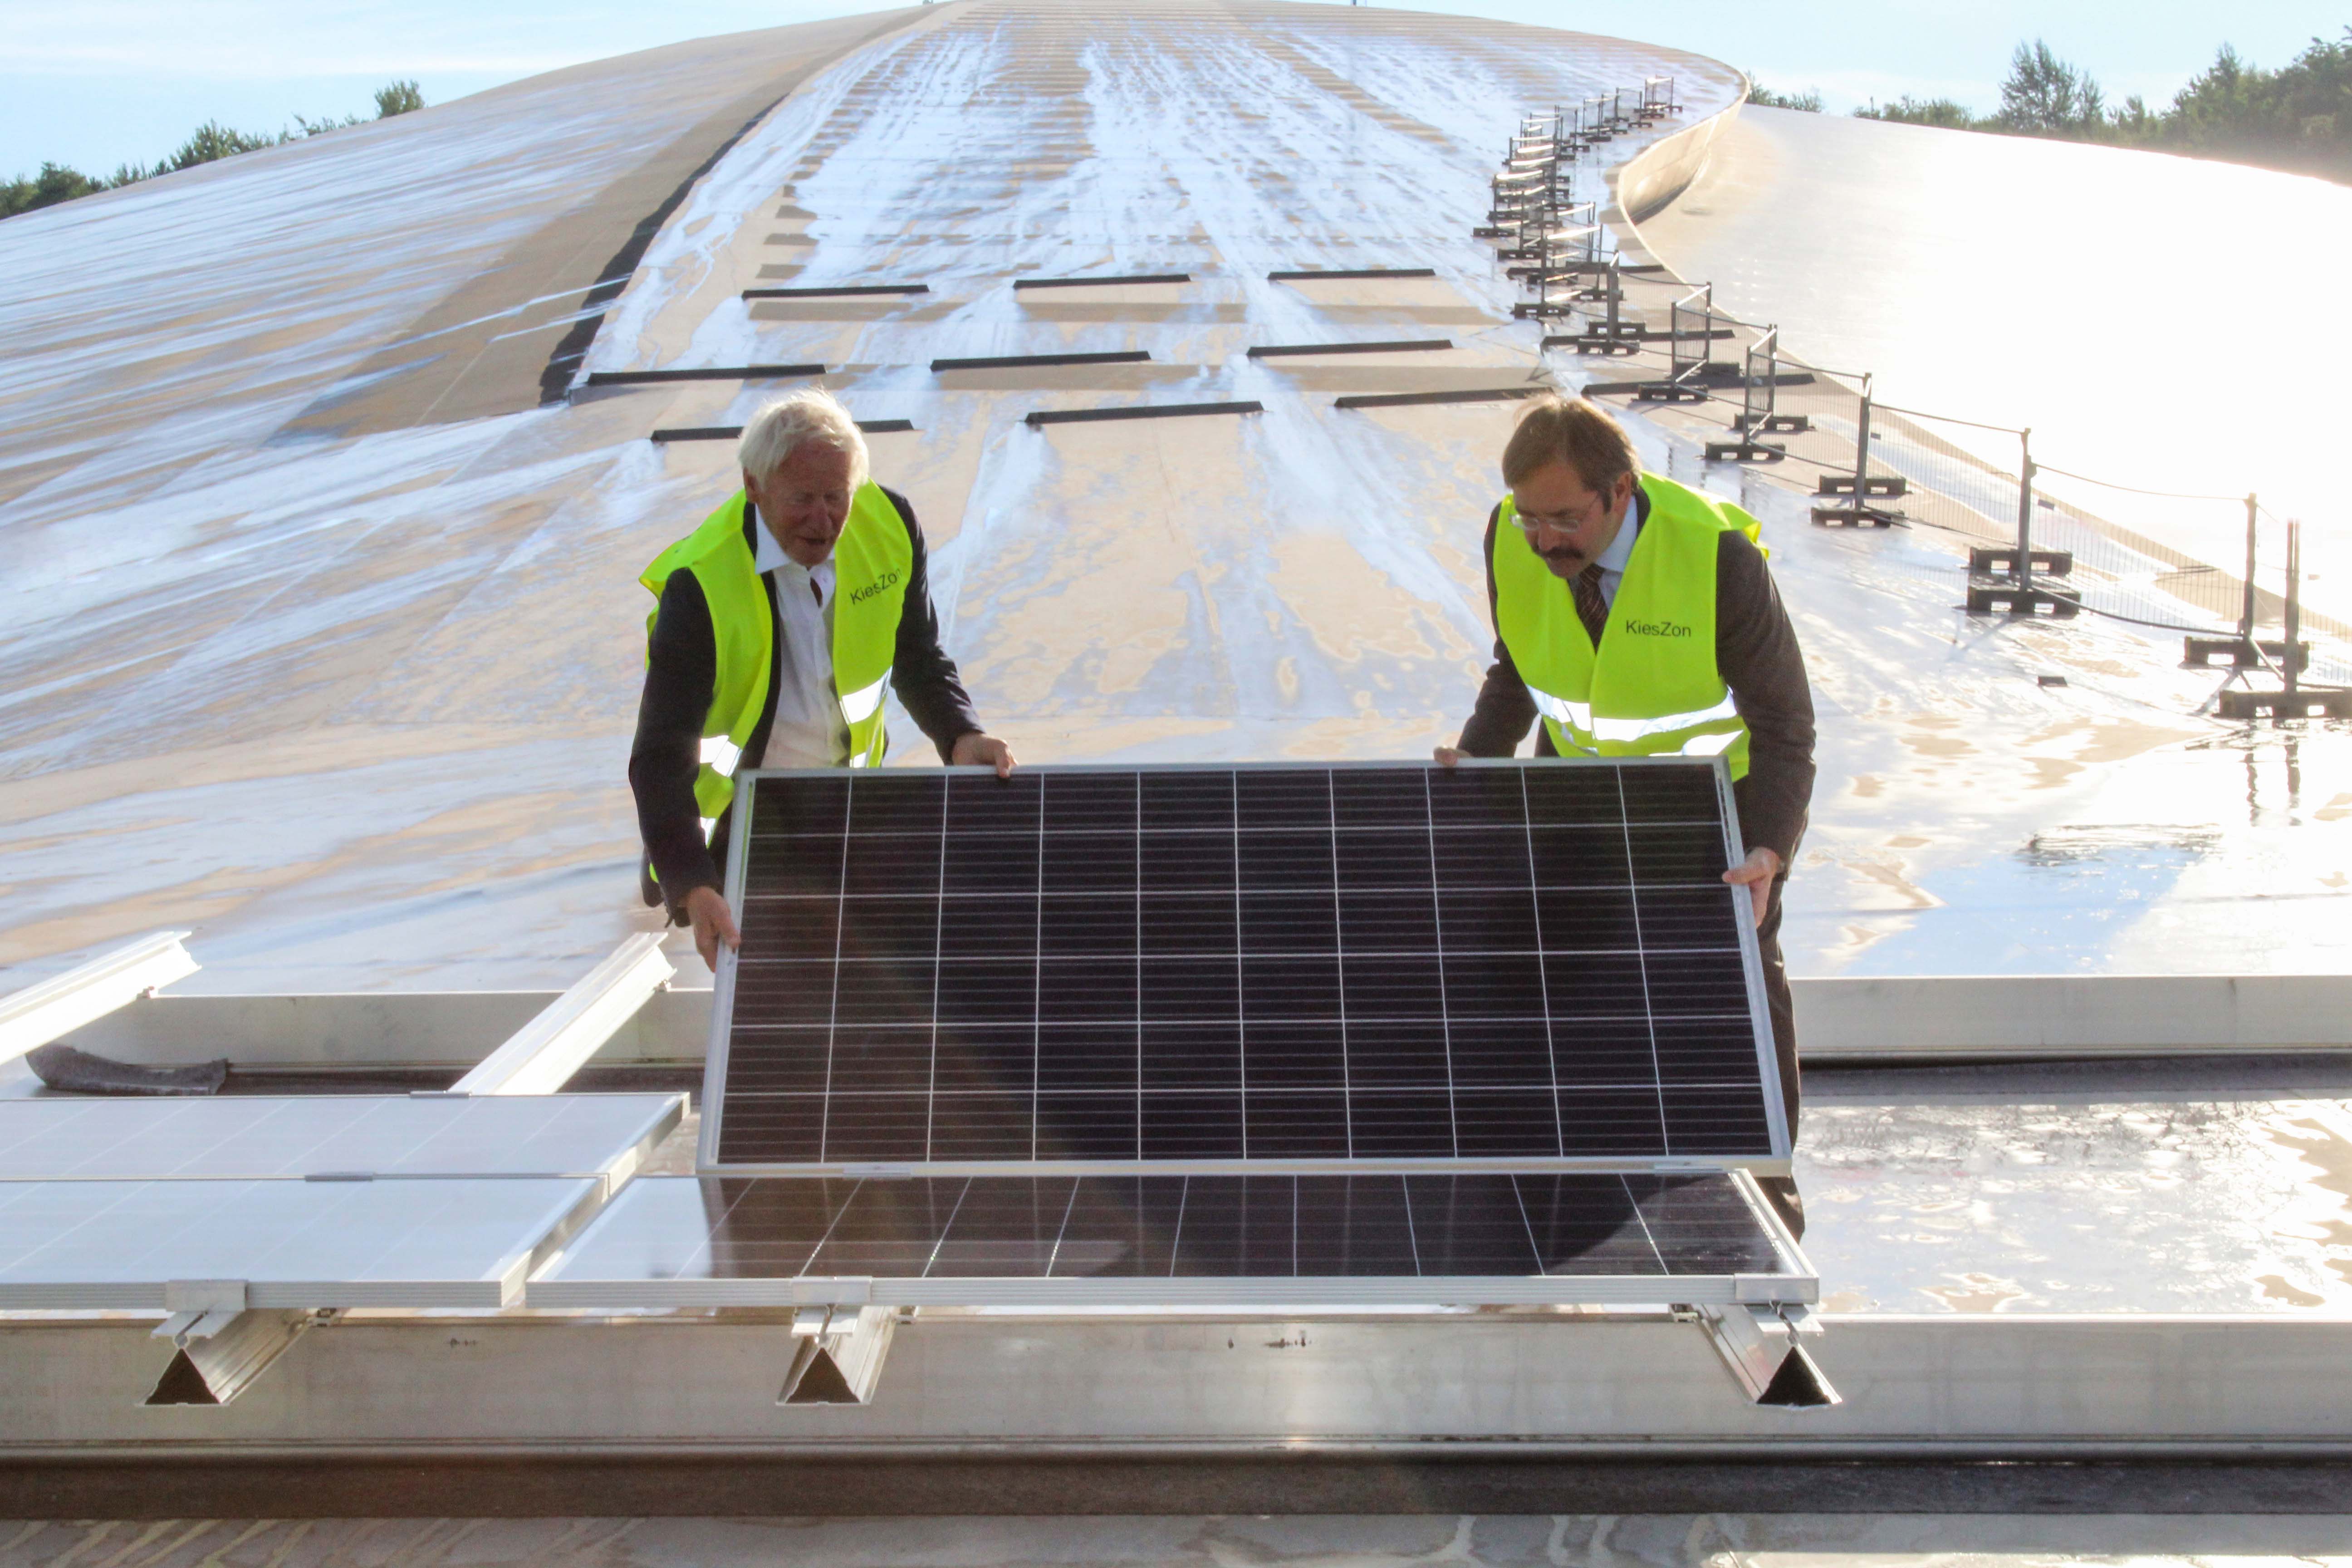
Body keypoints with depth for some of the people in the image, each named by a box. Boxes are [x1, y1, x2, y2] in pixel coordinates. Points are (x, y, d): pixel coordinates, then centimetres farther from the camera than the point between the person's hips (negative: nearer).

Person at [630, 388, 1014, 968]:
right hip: (740, 804, -4)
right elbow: (662, 755, -34)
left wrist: (959, 736, -23)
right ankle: (665, 865, 38)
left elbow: (918, 659, -5)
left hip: (851, 787, 4)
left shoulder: (890, 525, -21)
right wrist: (693, 888, -44)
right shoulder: (700, 587, -35)